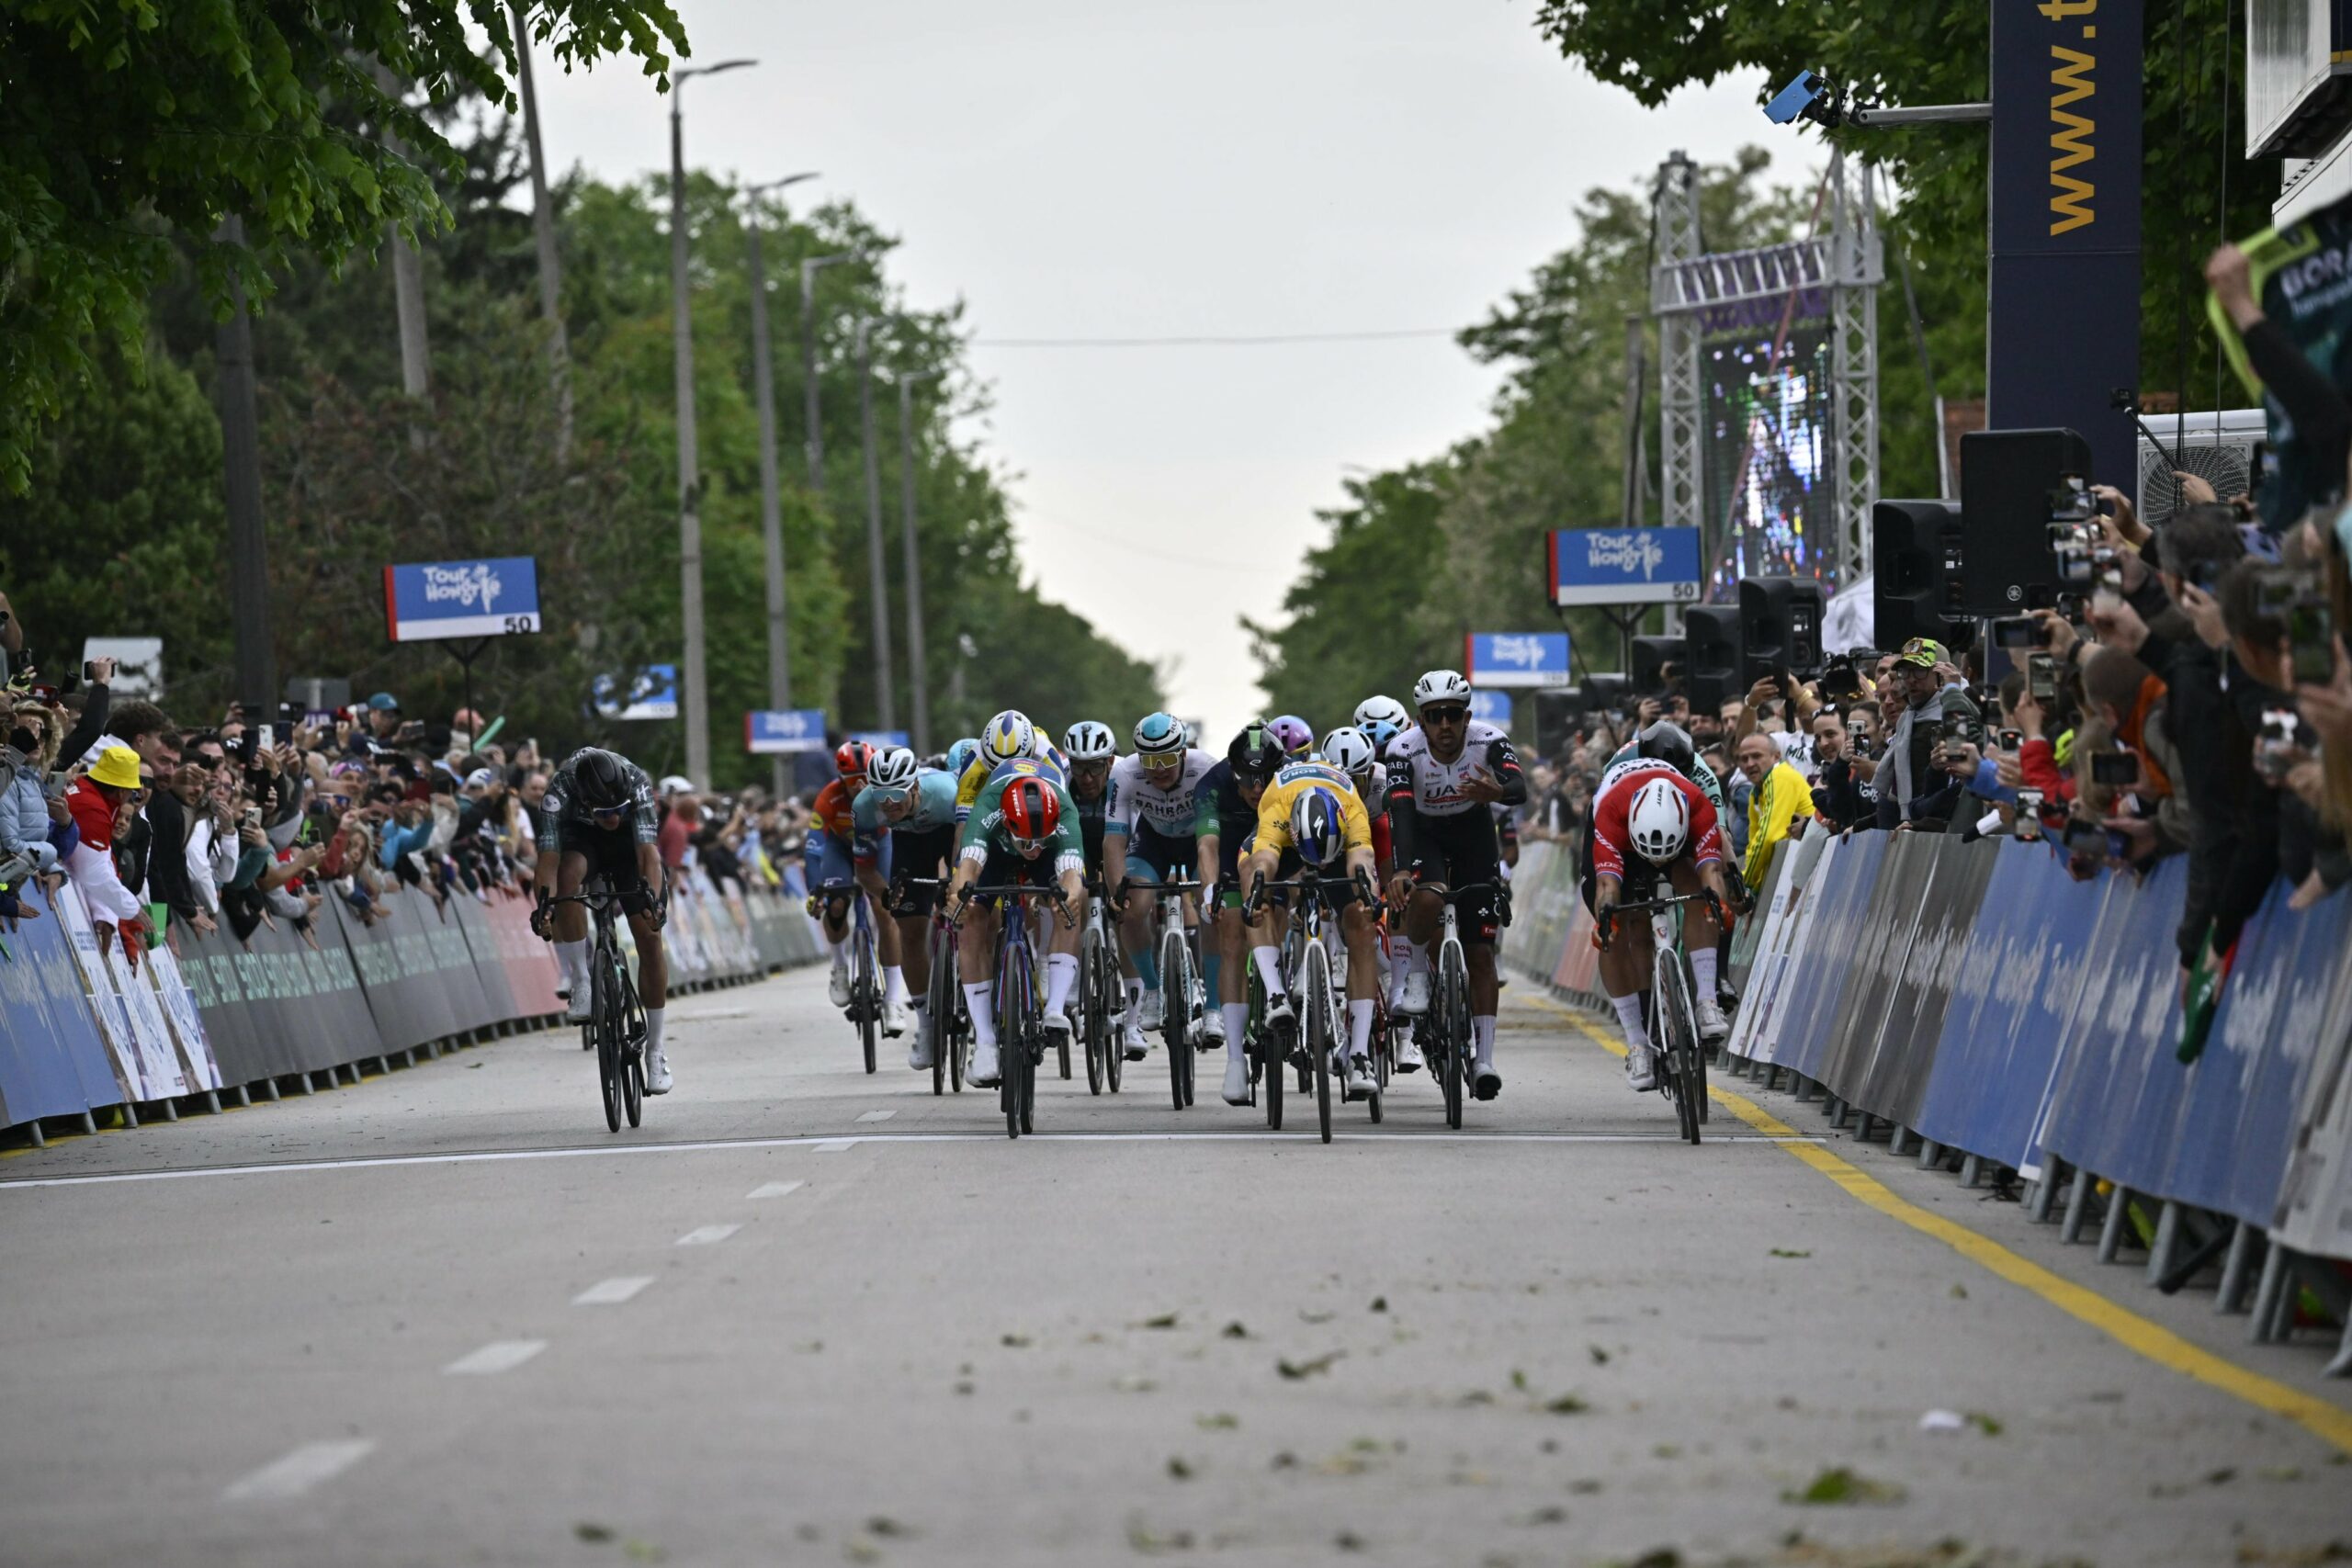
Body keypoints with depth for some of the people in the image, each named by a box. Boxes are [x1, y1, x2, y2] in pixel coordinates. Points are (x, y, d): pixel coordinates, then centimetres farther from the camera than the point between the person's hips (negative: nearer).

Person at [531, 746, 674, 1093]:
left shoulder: (636, 783, -35)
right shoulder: (561, 790, -36)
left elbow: (648, 853, -41)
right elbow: (548, 859, -39)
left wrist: (652, 898, -57)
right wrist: (542, 904, -56)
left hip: (629, 840, 0)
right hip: (580, 835, 0)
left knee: (649, 936, -10)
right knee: (566, 876, -36)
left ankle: (655, 1050, 0)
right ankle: (581, 984, -23)